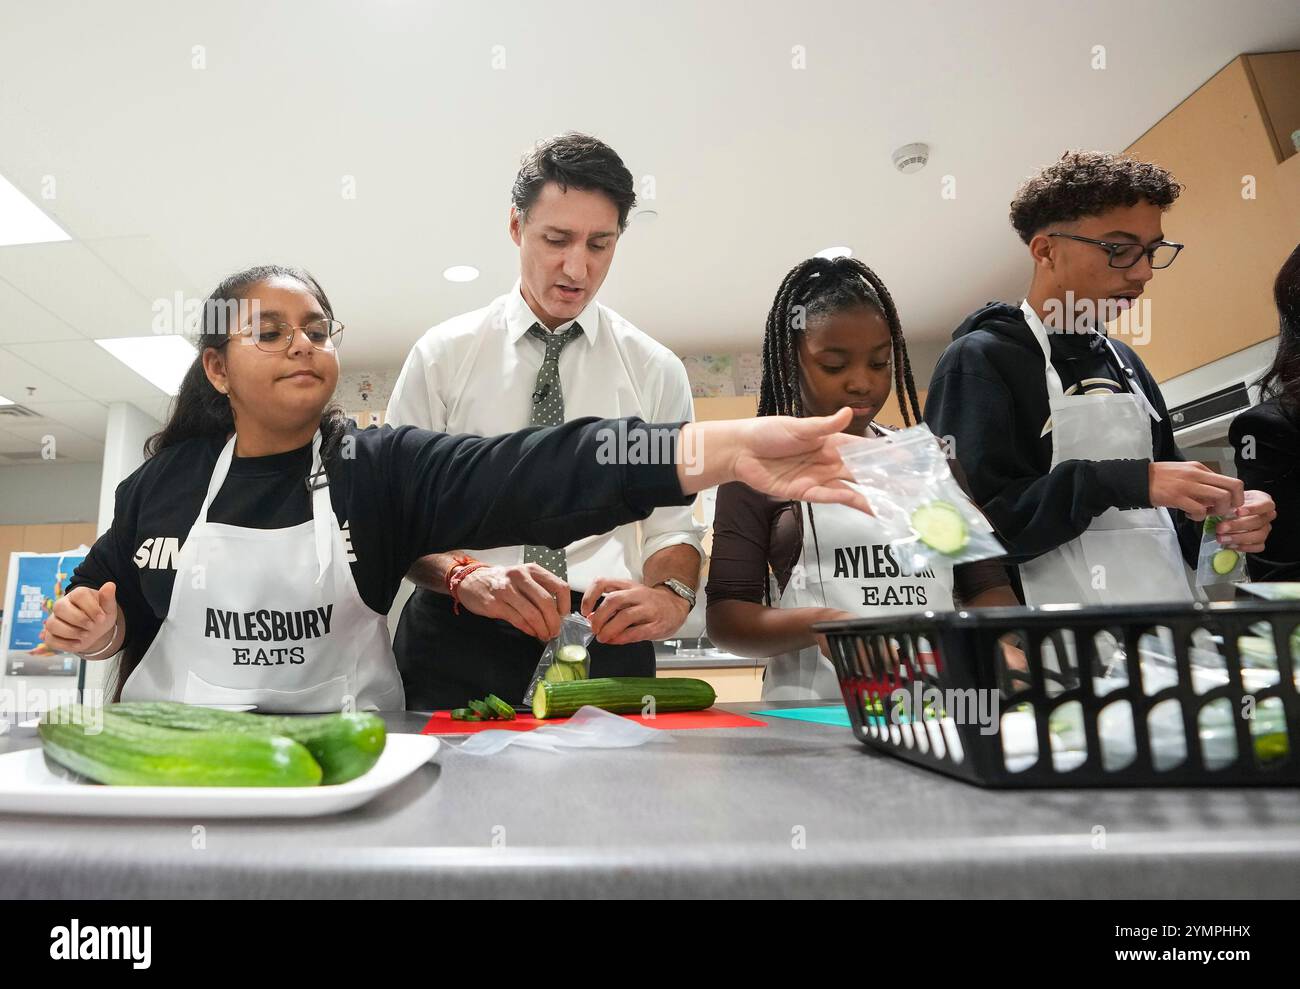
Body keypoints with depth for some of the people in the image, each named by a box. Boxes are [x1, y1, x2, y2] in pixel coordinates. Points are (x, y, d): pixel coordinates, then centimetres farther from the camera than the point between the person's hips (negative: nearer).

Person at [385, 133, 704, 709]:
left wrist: (670, 595, -16)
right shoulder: (443, 354, 5)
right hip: (456, 644, 0)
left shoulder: (655, 370, 8)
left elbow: (672, 525, 6)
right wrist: (465, 576, -20)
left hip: (606, 644, 1)